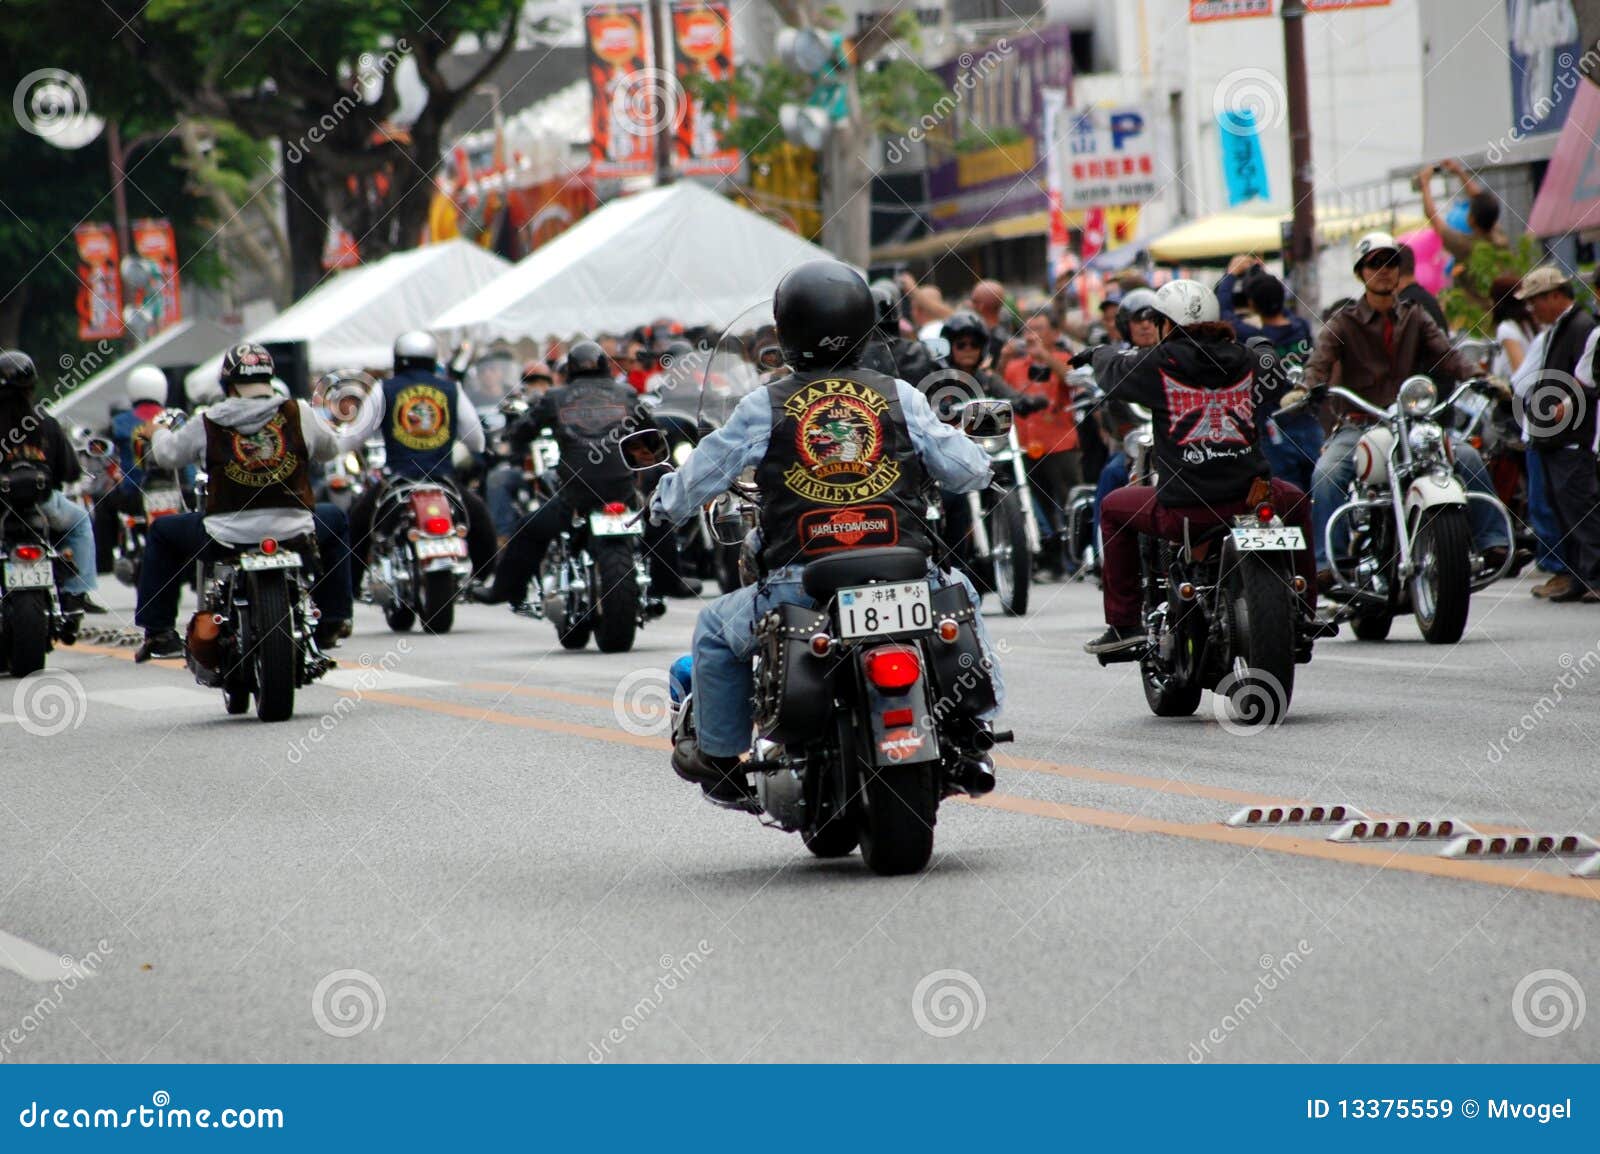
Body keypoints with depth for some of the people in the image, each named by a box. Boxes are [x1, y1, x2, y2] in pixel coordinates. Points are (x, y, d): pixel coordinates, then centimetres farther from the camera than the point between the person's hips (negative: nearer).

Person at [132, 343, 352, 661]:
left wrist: (160, 432, 34)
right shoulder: (299, 414, -2)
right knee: (335, 521, 34)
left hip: (226, 539, -1)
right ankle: (331, 622, 32)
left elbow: (166, 455, 10)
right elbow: (330, 449, 16)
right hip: (293, 534, 1)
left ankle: (158, 632, 21)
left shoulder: (207, 425, -4)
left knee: (161, 533, 26)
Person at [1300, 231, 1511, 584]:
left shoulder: (1415, 318, 15)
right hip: (1358, 424, -2)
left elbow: (1446, 355, 2)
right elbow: (1320, 360, -9)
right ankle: (1325, 561, -31)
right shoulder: (1343, 323, 7)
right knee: (1326, 474, -30)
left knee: (1468, 457, -19)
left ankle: (1493, 542, -15)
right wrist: (1306, 390, -32)